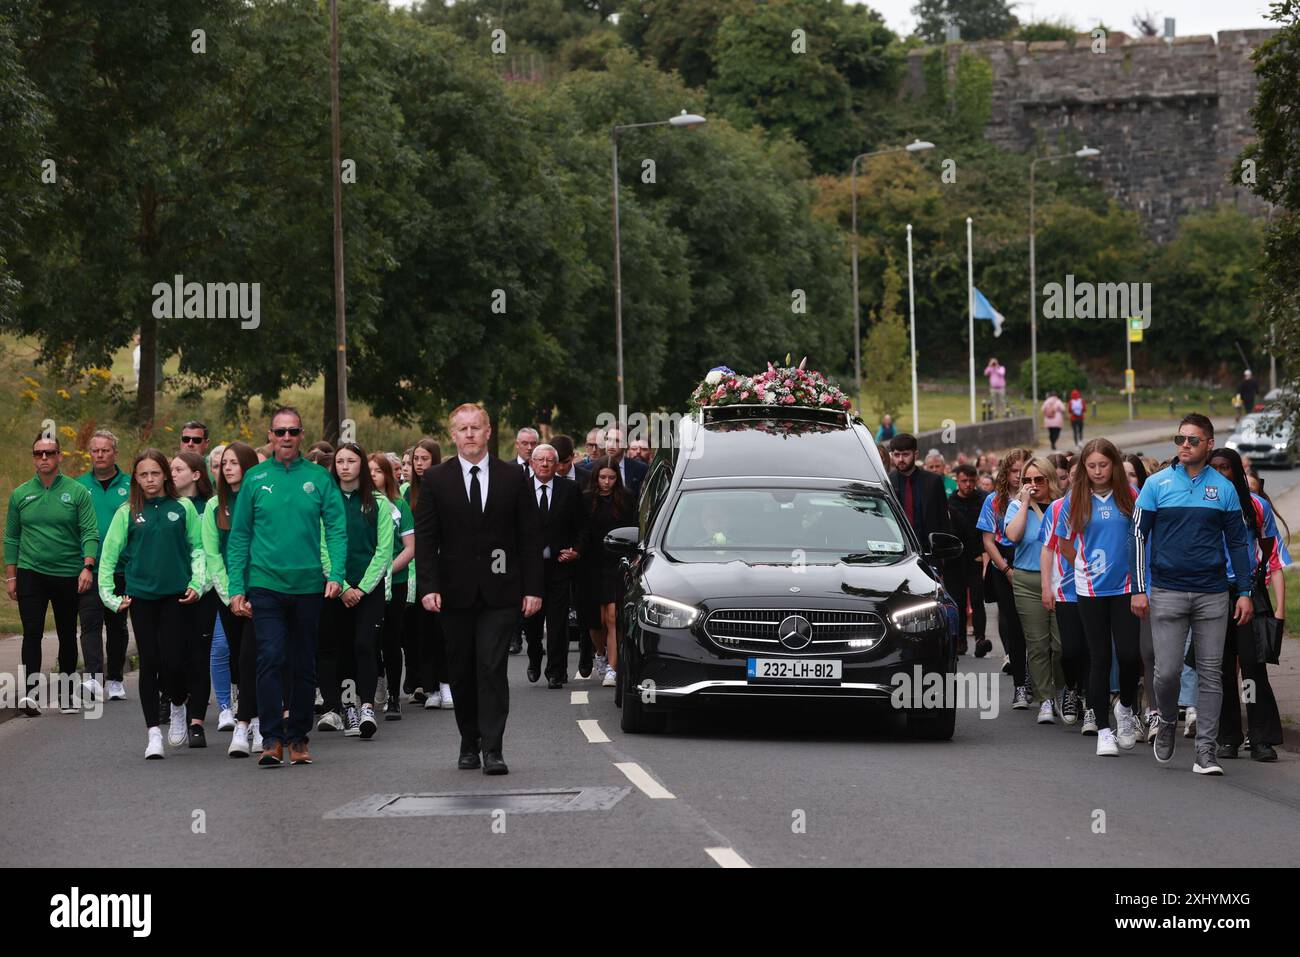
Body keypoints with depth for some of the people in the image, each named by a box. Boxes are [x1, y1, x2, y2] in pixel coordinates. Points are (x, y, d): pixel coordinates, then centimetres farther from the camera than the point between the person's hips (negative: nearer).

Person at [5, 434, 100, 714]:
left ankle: (66, 693, 21)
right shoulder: (20, 494, 5)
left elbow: (90, 532, -8)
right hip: (31, 574, 1)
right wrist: (11, 576, 6)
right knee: (32, 633, -11)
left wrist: (88, 566, -21)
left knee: (67, 636, 10)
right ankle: (31, 692, -16)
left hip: (69, 575, -1)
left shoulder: (77, 492, -2)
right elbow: (12, 537, 10)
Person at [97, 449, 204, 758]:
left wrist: (197, 584, -4)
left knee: (174, 661, -7)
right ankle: (154, 734, 4)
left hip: (175, 594, -1)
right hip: (141, 596, 1)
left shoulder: (183, 507, 3)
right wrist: (109, 594, 0)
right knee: (149, 663, 0)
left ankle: (179, 707, 25)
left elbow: (197, 548, 7)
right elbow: (109, 555, 6)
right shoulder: (127, 512, 3)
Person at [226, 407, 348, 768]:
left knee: (304, 665, 9)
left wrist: (336, 574, -14)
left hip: (308, 585, 1)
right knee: (271, 659, -12)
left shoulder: (319, 478, 3)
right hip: (265, 585, -1)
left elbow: (336, 529, 0)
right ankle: (271, 738, -10)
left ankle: (298, 737, 19)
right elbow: (239, 536, 5)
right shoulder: (255, 478, 3)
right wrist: (236, 588, -1)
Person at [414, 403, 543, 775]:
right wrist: (428, 587, -9)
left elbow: (530, 536, 5)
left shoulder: (513, 478, 4)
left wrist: (532, 588, -1)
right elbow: (425, 538, 2)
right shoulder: (436, 479, 4)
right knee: (462, 671, 7)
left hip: (499, 591, -1)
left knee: (492, 668, -10)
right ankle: (469, 744, 20)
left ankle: (493, 749, -11)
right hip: (456, 591, 1)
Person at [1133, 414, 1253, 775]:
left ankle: (1206, 752, 3)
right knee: (1167, 671, -6)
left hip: (1212, 594, 1)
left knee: (1211, 674, 0)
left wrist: (1246, 592, 4)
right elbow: (1138, 536, 3)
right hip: (1167, 592, -1)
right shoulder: (1157, 484, 2)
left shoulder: (1224, 488, 6)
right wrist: (1139, 589, -3)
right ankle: (1167, 724, 23)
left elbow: (1237, 541, 10)